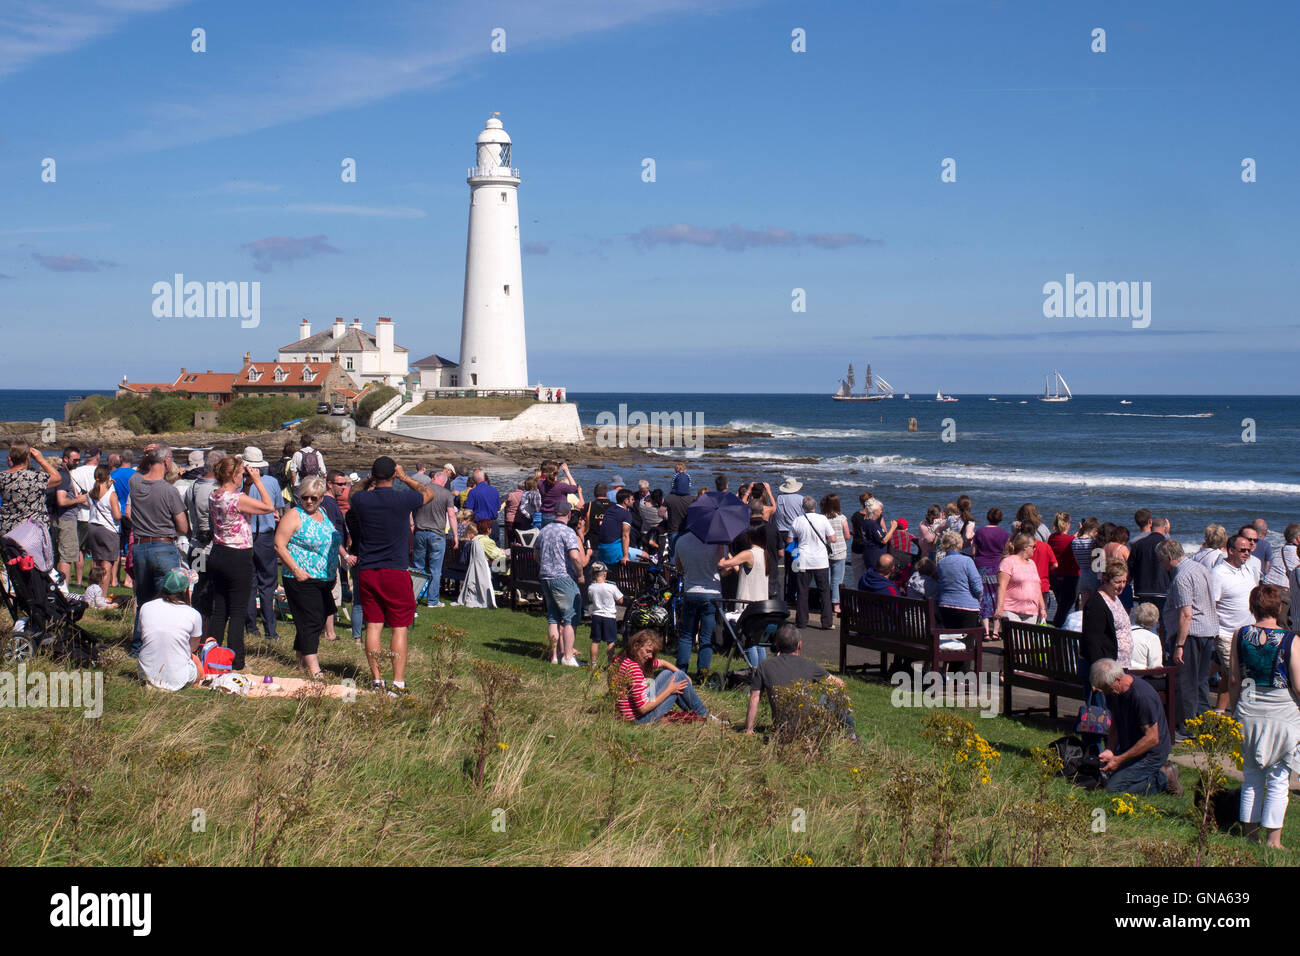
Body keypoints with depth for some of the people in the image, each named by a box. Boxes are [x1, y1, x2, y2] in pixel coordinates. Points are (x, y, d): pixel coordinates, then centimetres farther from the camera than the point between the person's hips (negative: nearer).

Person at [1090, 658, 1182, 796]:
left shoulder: (1142, 696, -30)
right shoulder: (1113, 692, -2)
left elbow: (1152, 738, -26)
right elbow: (1115, 723, 12)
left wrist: (1120, 759, -22)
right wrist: (1110, 750, -6)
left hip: (1151, 752, -9)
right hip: (1129, 747, 9)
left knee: (1114, 788, -17)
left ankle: (1164, 778, -4)